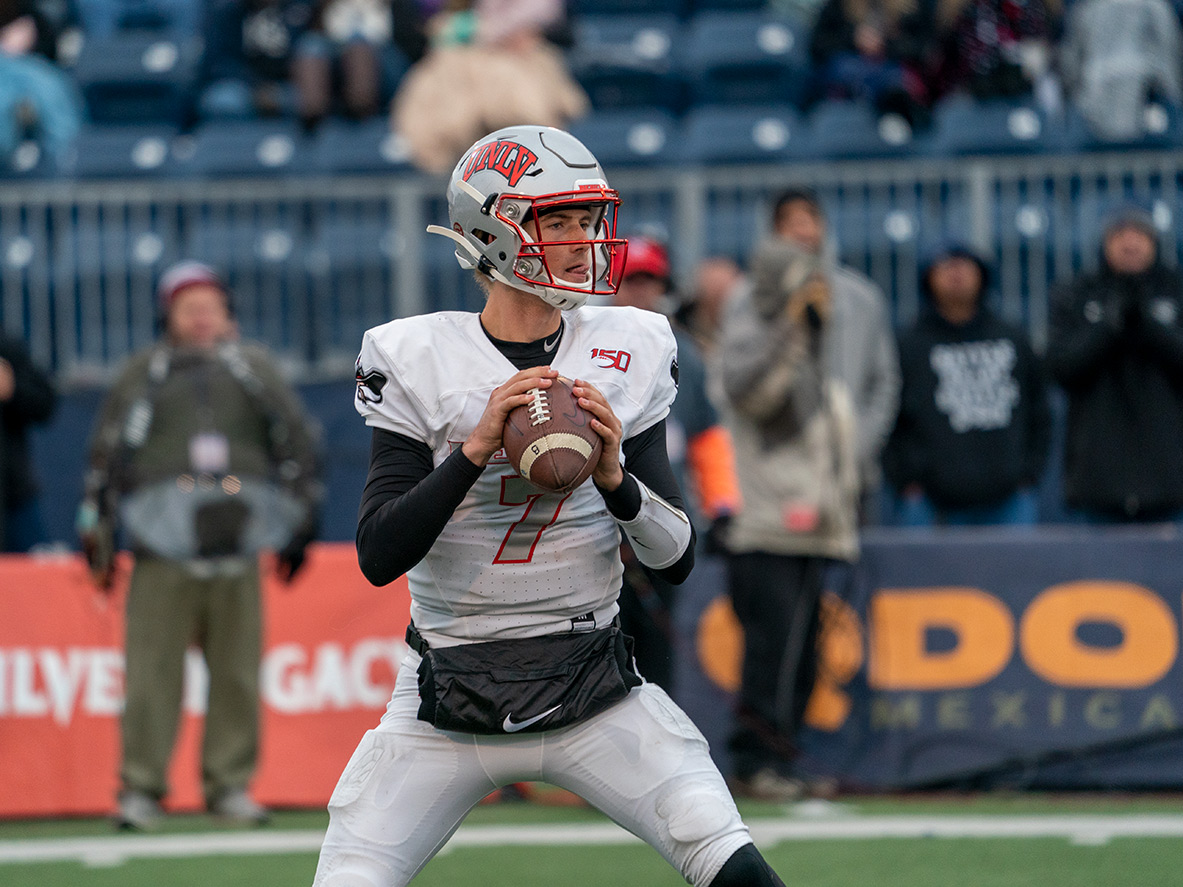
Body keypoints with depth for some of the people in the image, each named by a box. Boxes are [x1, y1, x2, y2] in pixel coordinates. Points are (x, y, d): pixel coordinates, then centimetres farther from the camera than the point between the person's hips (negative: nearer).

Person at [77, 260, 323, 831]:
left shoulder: (255, 368, 16)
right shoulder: (144, 374, 11)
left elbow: (298, 440, 19)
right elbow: (107, 453, 10)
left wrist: (299, 523, 15)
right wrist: (96, 527, 5)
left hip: (239, 547, 2)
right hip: (164, 548, -2)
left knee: (237, 671, 1)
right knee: (151, 670, -6)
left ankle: (230, 784, 9)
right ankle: (141, 788, -1)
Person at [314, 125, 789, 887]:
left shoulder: (627, 354, 1)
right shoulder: (420, 360, -5)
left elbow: (677, 560, 0)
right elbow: (378, 557, -13)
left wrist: (614, 476, -18)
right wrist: (477, 448, -23)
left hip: (596, 693, 1)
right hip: (448, 698, -1)